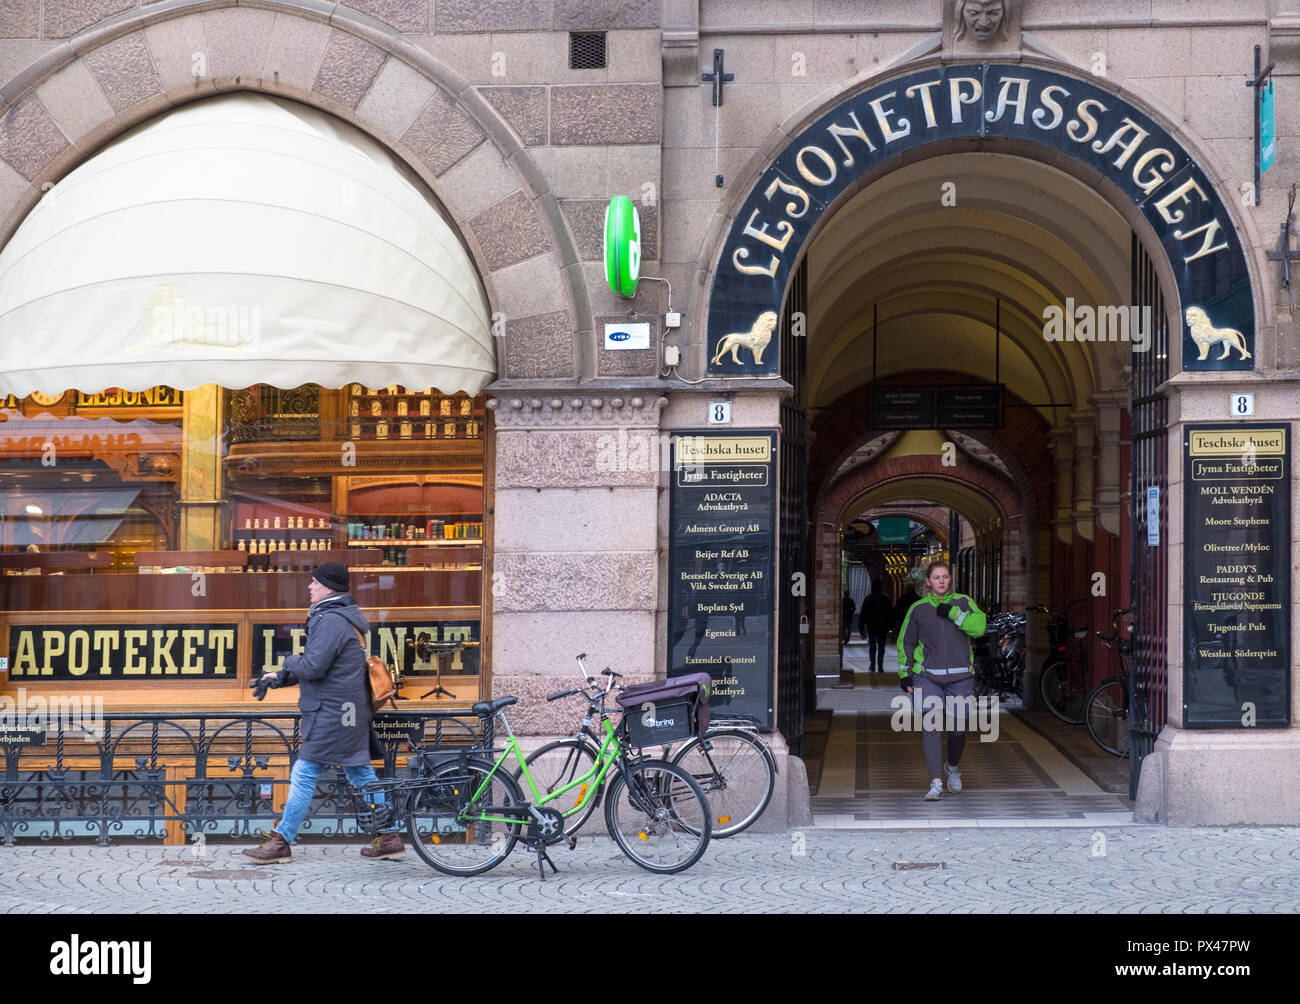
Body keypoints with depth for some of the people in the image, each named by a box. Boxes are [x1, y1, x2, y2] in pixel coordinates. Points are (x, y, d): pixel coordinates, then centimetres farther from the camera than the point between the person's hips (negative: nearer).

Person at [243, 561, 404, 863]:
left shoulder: (331, 620, -16)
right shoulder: (344, 618, 17)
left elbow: (312, 667, -23)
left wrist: (288, 661, -2)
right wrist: (280, 678, 17)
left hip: (331, 714, -10)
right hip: (350, 713, 10)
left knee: (304, 774, -4)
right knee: (362, 774, 11)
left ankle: (281, 843, 2)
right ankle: (390, 838, 12)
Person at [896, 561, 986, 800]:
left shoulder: (962, 602, 6)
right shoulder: (918, 609, 7)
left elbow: (979, 627, -9)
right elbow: (905, 642, 15)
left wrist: (953, 613, -14)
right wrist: (904, 672, 7)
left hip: (959, 677, 1)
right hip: (927, 677, -1)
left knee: (958, 730, 7)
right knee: (930, 727, -14)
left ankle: (952, 767, 37)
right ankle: (935, 783, -14)